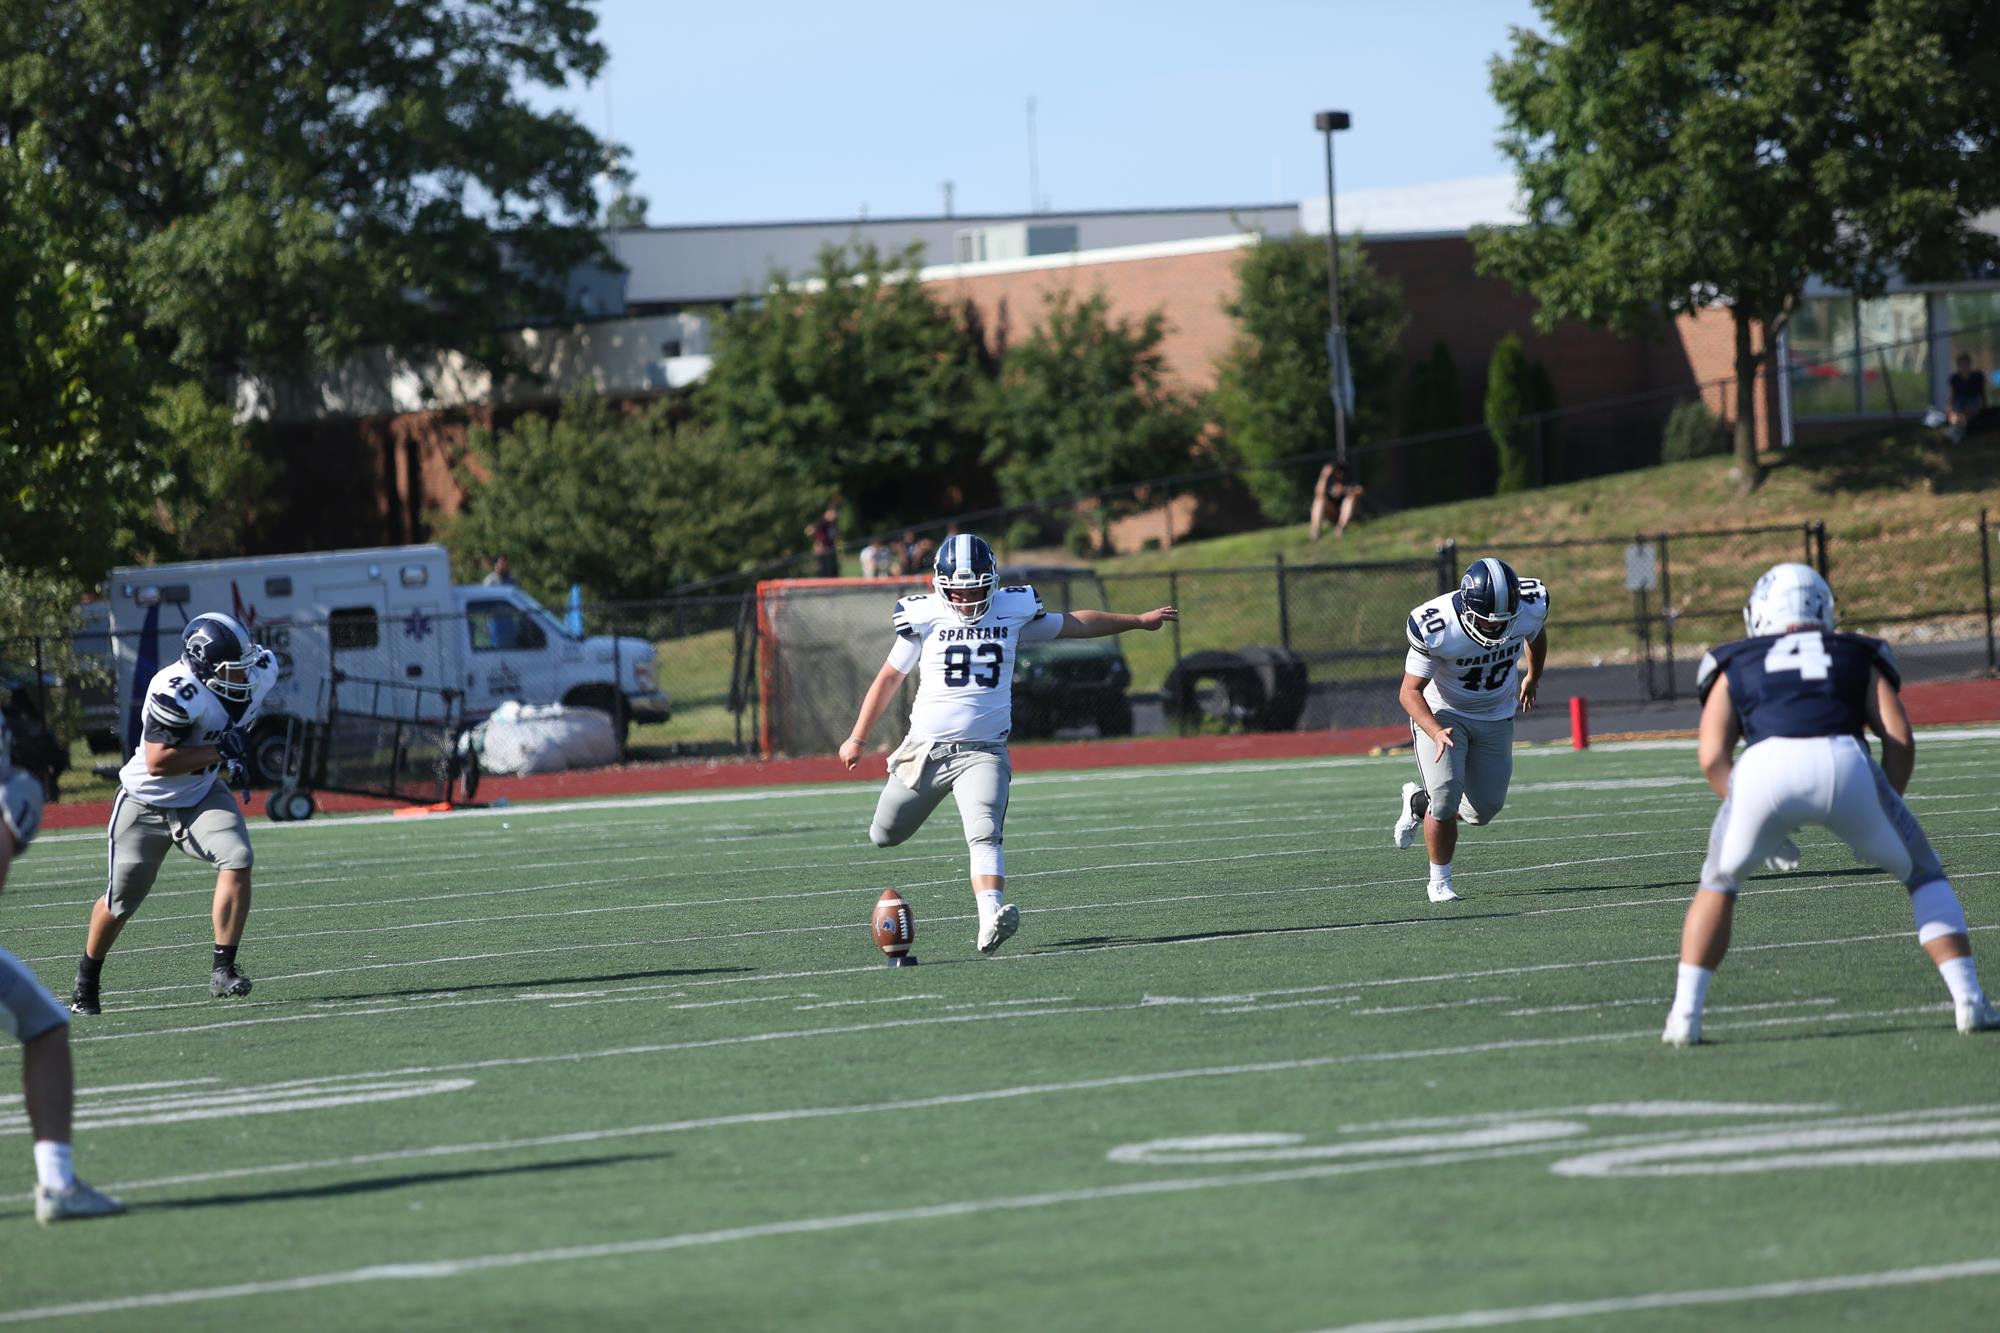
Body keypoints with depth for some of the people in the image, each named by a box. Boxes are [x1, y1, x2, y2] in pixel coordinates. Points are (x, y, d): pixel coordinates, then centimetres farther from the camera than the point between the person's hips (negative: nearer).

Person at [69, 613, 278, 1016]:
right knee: (122, 900, 6)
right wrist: (218, 751, -32)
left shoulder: (258, 675, -11)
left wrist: (234, 750, 0)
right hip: (148, 802, -5)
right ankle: (87, 979, 32)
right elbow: (158, 762, -34)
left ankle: (222, 970, -14)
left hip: (202, 797, 5)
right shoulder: (178, 692, -33)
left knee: (236, 861, -22)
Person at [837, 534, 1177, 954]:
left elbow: (1074, 624, 17)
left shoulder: (1013, 613, 2)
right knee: (884, 837, 13)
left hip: (982, 751, -1)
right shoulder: (925, 619, -3)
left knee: (985, 836, -23)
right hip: (926, 746, 1)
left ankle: (990, 919, -36)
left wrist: (1139, 621, 23)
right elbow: (888, 679, 7)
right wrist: (858, 738, 11)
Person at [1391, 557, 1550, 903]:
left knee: (1484, 809, 3)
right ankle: (1440, 881, 5)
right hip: (1442, 713, -4)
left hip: (1496, 717, 4)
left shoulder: (1530, 608, -22)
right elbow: (1410, 692, -25)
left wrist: (1533, 677, 23)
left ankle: (1419, 802, 33)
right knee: (1445, 798, -18)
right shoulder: (1436, 628, -32)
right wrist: (1436, 732, -42)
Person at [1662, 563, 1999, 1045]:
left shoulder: (1735, 666, 31)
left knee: (1719, 886, 27)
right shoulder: (1857, 658, 31)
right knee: (1923, 874, 22)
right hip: (1844, 764, 0)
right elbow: (1900, 739, 17)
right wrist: (1881, 822, 26)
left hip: (1764, 768, 0)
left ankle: (1685, 1015, 17)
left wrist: (1767, 831, 26)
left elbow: (1712, 756, 19)